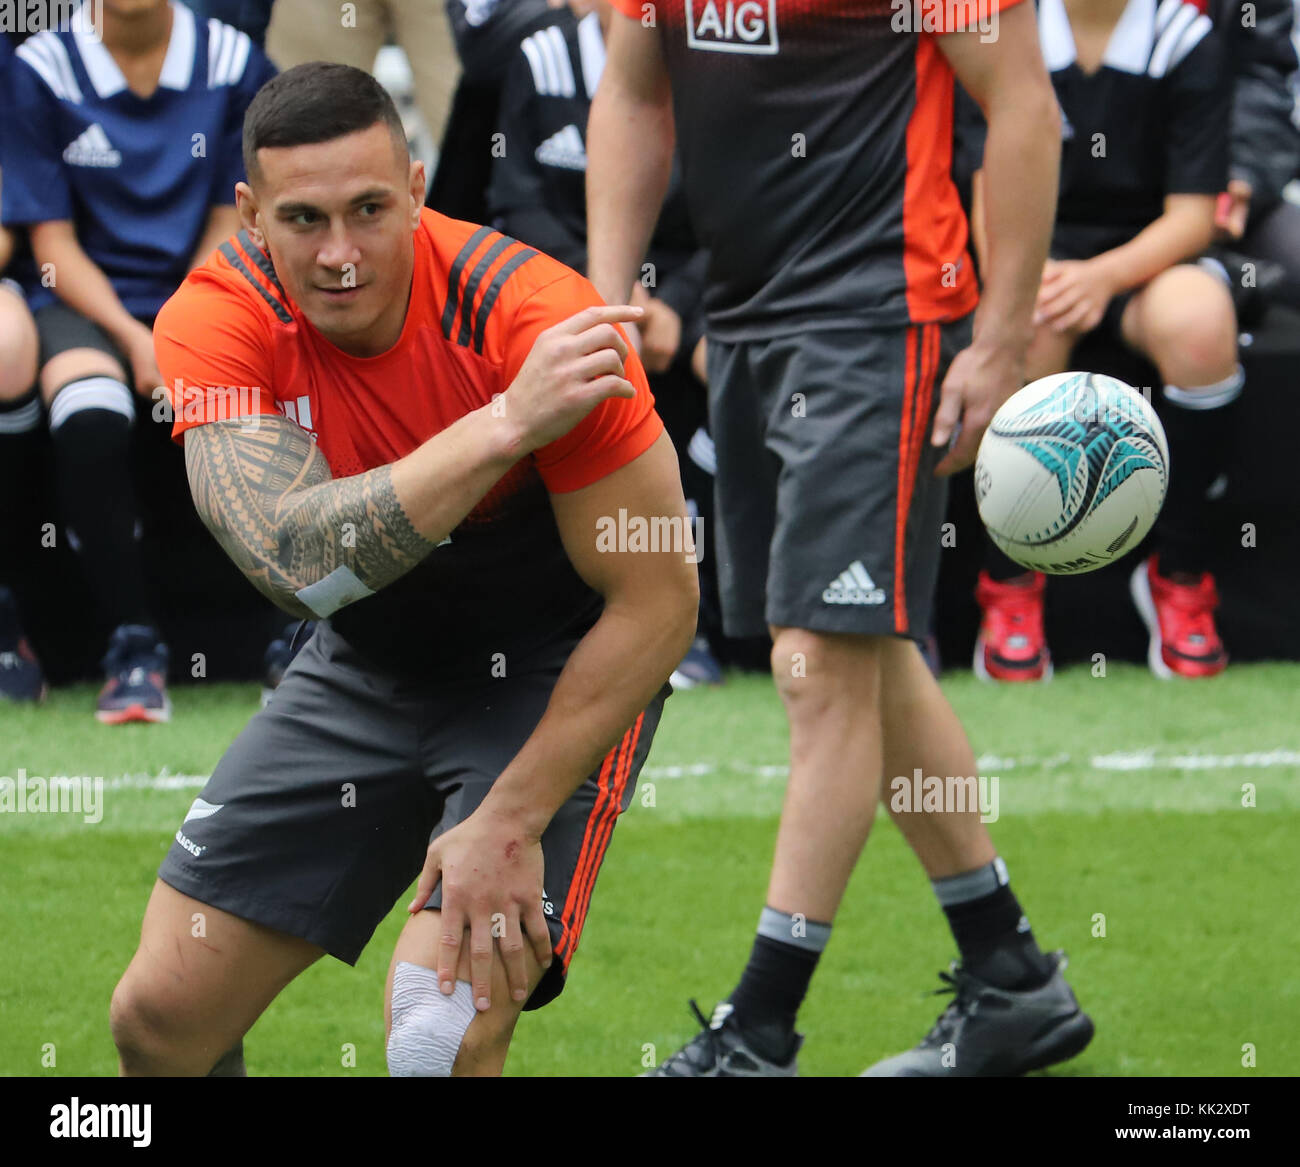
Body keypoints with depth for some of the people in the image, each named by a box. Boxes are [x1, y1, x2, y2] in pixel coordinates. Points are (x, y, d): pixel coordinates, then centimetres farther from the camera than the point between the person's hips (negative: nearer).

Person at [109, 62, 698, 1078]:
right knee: (160, 1019, 2)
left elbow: (657, 600, -22)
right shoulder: (217, 319, -21)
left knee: (441, 1039, -24)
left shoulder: (540, 322, -28)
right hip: (363, 669, 4)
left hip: (553, 678, -4)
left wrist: (512, 820, -24)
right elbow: (292, 563, -37)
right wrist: (505, 424, -45)